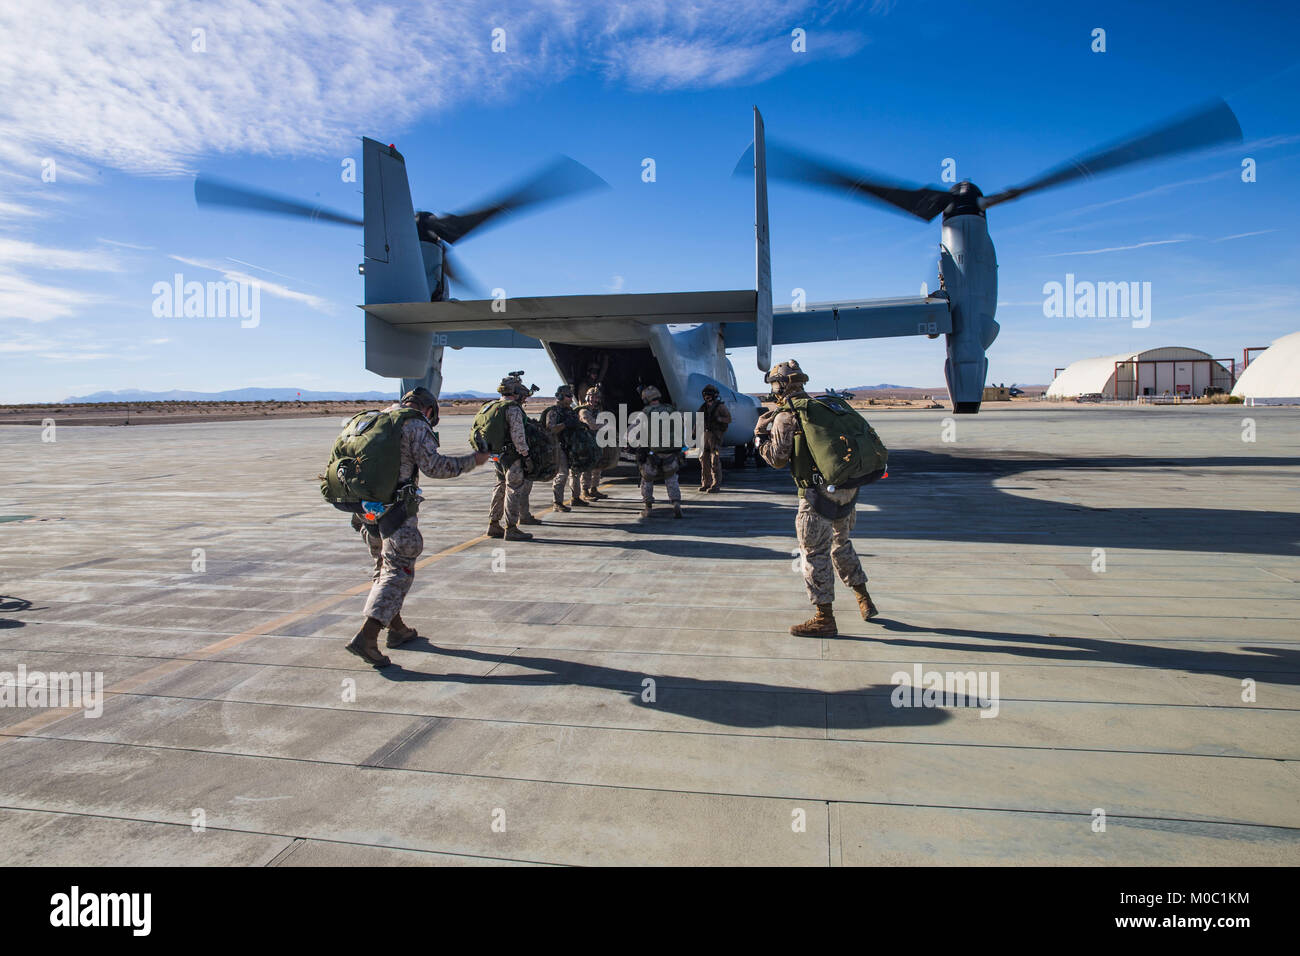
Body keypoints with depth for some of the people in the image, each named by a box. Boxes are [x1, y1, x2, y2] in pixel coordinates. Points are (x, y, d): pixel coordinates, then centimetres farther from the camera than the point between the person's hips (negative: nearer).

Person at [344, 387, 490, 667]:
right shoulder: (415, 425, -7)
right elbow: (433, 465, -15)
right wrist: (472, 460, -5)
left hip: (365, 506, 8)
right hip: (394, 509, -8)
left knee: (384, 567, 20)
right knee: (398, 573, -3)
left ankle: (396, 628, 29)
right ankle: (366, 636, -13)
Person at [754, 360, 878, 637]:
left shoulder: (786, 417, -8)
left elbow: (778, 458, -10)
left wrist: (760, 436, 5)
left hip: (820, 491, -8)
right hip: (847, 487, 8)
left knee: (815, 553, 2)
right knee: (842, 545, 24)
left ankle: (824, 619, 7)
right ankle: (865, 602, 33)